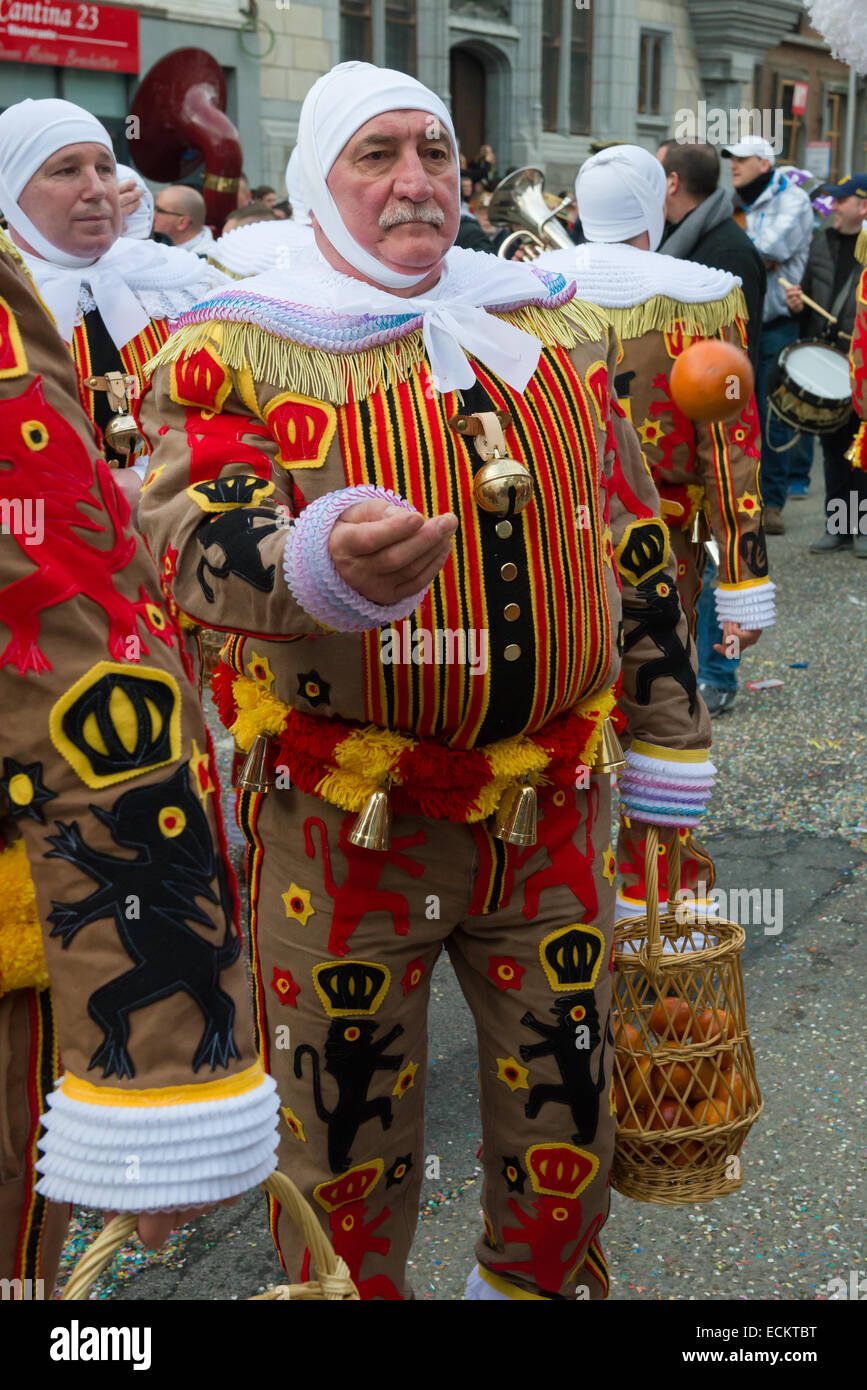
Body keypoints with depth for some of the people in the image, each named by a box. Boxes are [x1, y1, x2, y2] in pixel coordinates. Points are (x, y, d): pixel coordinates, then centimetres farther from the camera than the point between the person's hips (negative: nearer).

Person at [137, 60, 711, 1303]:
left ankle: (541, 1280, 45)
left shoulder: (557, 327, 8)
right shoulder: (240, 347, -6)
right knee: (344, 1124, 13)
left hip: (552, 811, 4)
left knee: (566, 1107, 18)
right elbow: (187, 530, -21)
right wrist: (324, 561, -43)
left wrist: (668, 737, 14)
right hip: (340, 821, -3)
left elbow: (636, 545, 13)